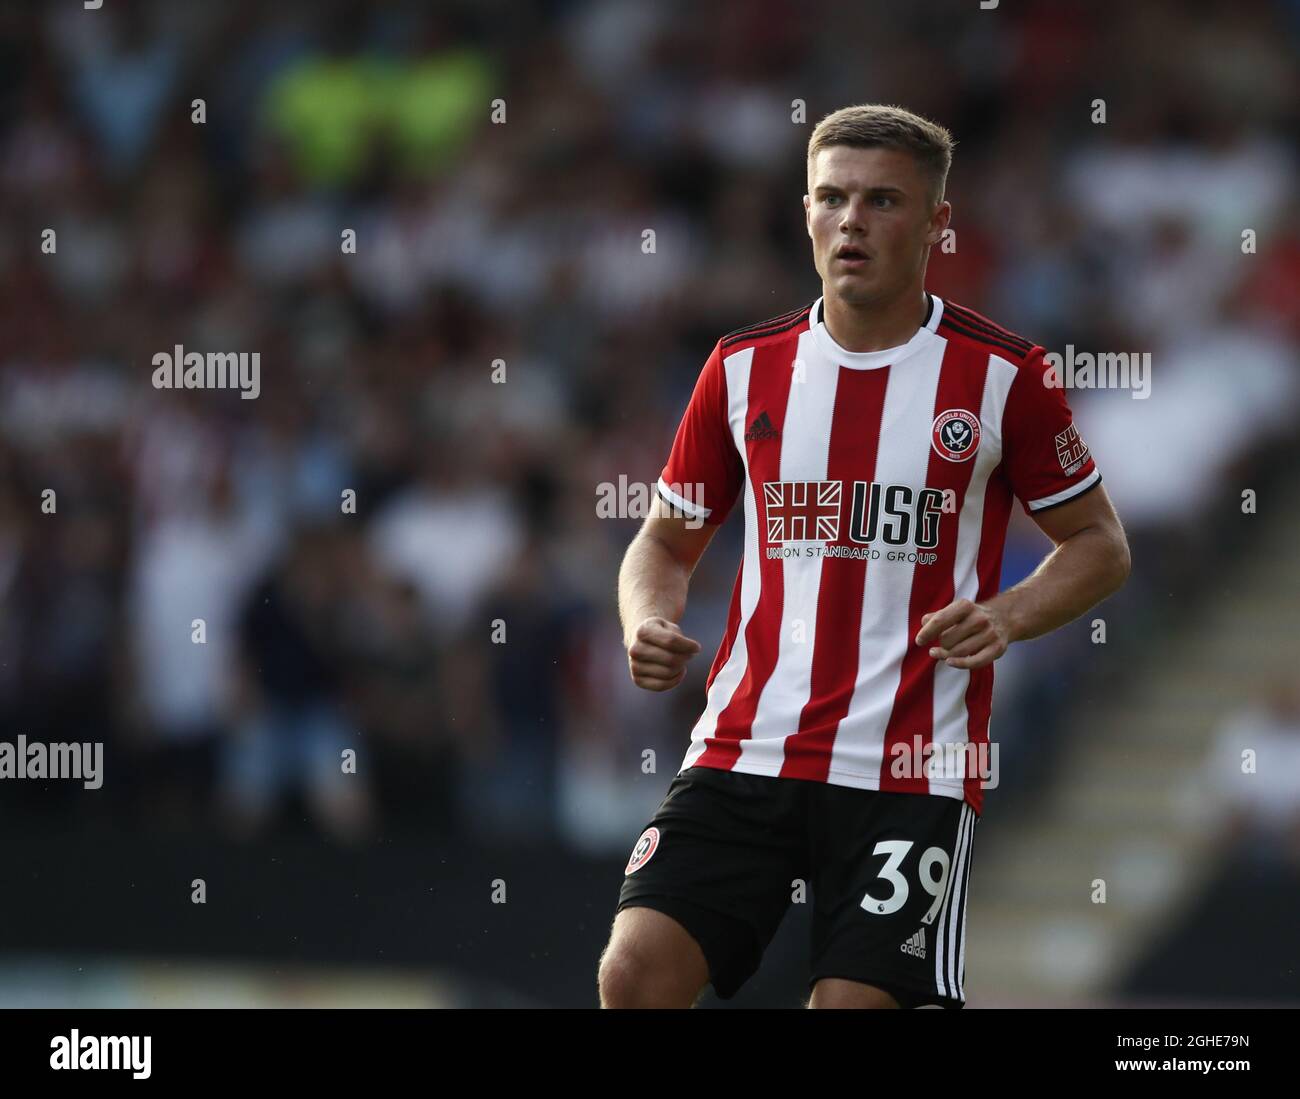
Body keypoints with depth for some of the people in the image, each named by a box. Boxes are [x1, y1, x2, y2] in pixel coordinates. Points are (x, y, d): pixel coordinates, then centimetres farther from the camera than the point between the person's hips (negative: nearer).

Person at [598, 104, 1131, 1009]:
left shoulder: (1001, 375, -1)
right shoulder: (744, 368, 8)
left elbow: (1099, 544, 7)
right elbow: (667, 540, 18)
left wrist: (1007, 616, -13)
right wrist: (648, 626, -4)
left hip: (913, 770, -3)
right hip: (743, 753, 3)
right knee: (636, 973, -14)